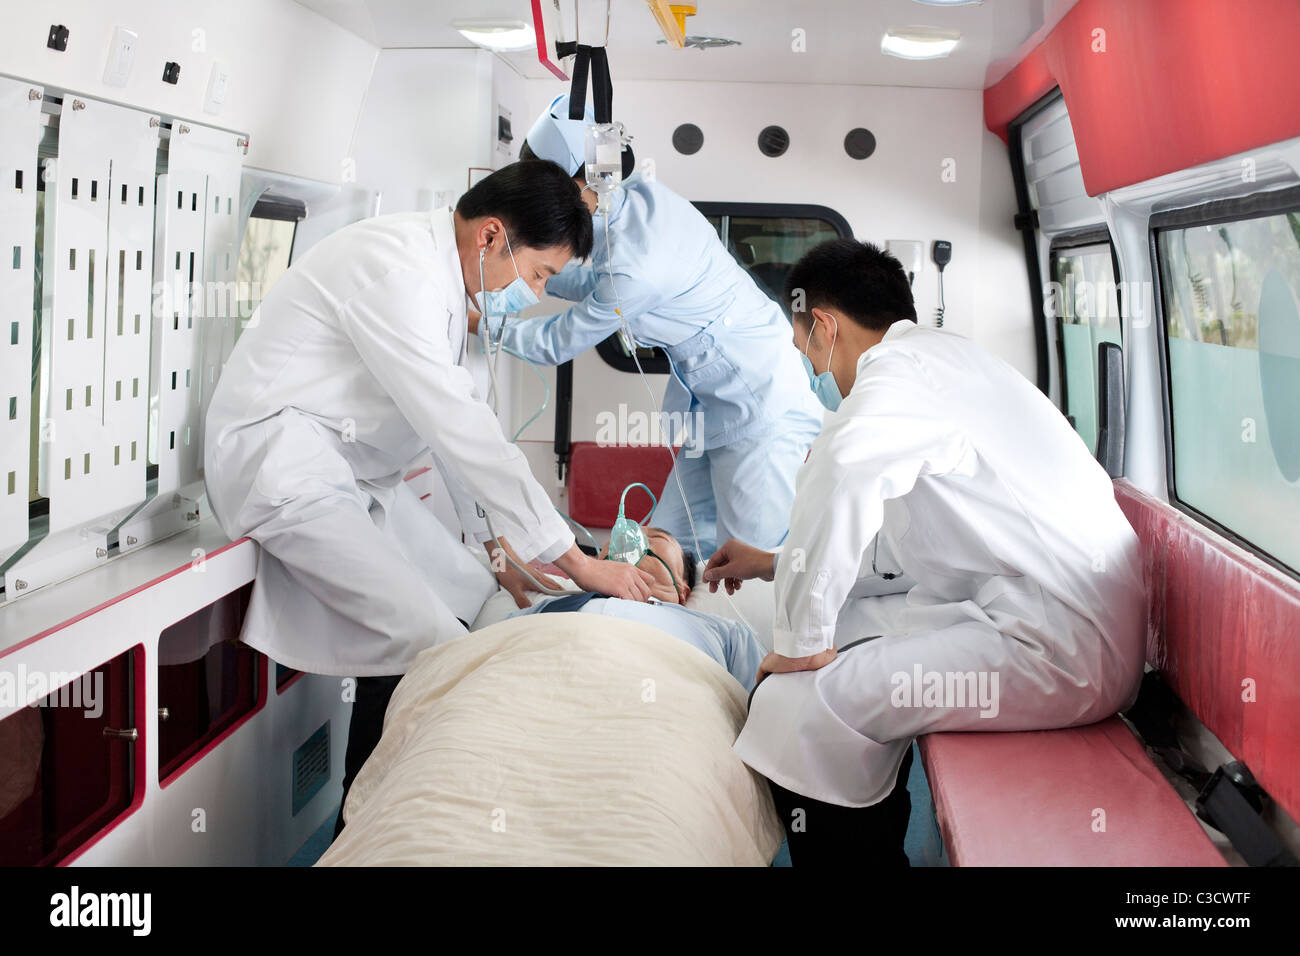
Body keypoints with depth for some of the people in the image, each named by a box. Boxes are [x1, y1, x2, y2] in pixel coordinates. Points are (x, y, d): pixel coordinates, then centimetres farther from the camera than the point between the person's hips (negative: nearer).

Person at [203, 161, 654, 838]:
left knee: (462, 586, 14)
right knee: (425, 643, -20)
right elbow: (460, 428, -26)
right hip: (284, 465, -11)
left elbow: (455, 418, 14)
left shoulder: (443, 271, 8)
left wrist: (496, 542, 12)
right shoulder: (396, 269, -23)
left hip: (349, 467, 11)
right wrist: (575, 560, -23)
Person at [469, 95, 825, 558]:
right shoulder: (639, 193, -4)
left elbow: (557, 345, -12)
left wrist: (484, 325, 3)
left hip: (763, 411, -10)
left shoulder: (636, 271, -31)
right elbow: (595, 282, 17)